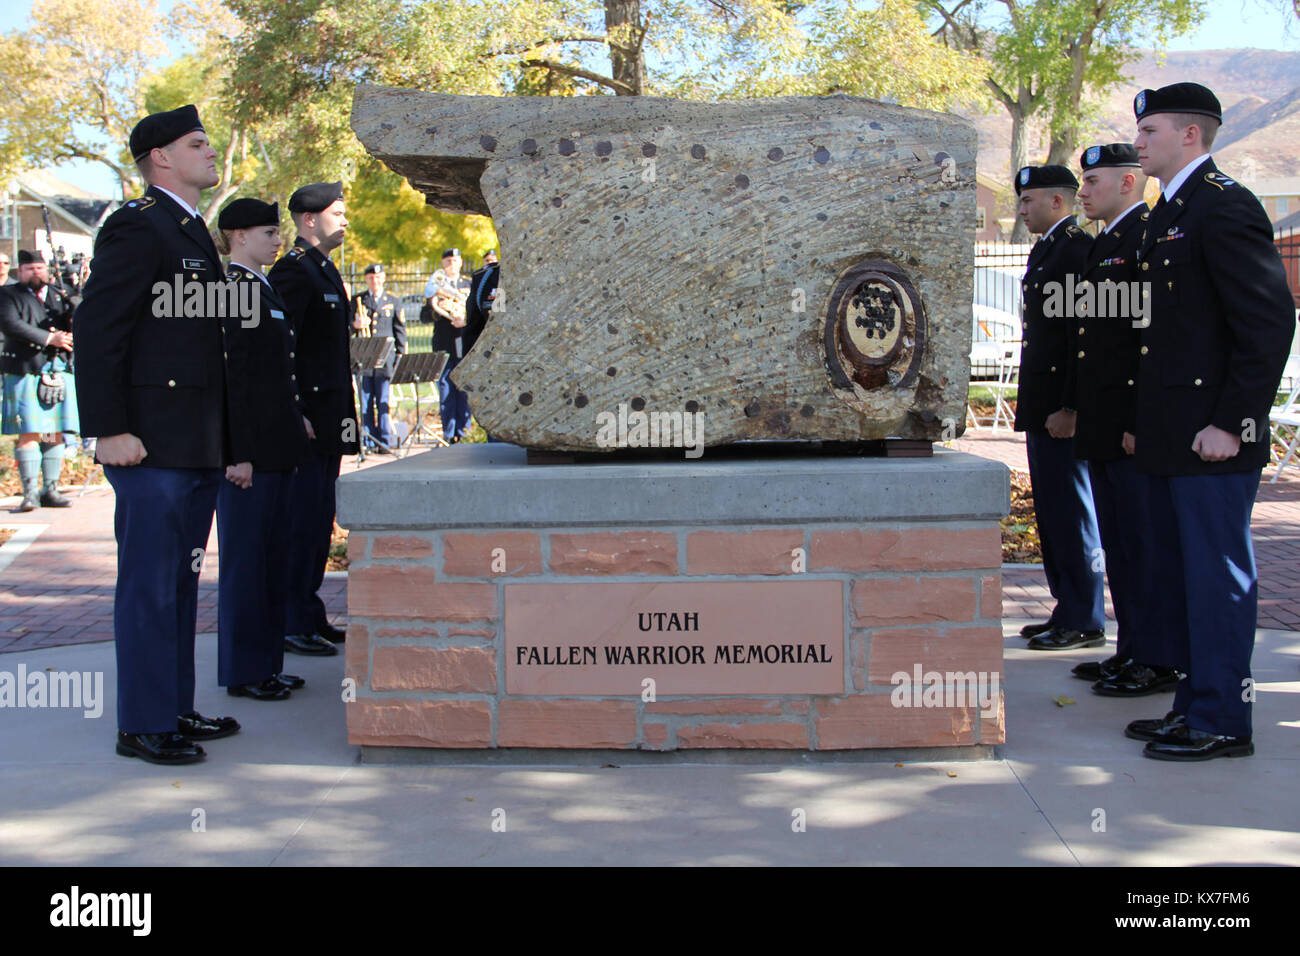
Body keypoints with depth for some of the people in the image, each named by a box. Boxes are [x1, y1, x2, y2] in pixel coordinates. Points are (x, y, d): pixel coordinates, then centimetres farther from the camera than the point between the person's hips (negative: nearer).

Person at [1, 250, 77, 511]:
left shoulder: (57, 296, 19)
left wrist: (66, 335, -10)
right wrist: (48, 338, -17)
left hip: (58, 372, 4)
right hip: (25, 373, -4)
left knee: (55, 434, 4)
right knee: (28, 434, -8)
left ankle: (50, 490, 11)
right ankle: (29, 493, -6)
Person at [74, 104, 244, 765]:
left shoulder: (194, 232, 19)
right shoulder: (136, 227, -9)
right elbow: (96, 331, -15)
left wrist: (228, 443, 20)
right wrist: (109, 430, -19)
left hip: (198, 447, 9)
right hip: (152, 446, -9)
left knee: (180, 582, 14)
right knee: (149, 586, -2)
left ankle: (176, 711, 24)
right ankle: (143, 727, 7)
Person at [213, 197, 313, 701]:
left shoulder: (262, 288, 17)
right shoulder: (233, 290, -12)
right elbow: (230, 375, -18)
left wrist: (297, 417, 16)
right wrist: (238, 450, -21)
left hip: (275, 445, 9)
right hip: (250, 448, -9)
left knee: (273, 554, 13)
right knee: (246, 558, -1)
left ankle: (266, 663, 22)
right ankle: (243, 672, 9)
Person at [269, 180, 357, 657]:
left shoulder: (324, 269, 19)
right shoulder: (293, 270, -12)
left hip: (328, 418, 10)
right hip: (306, 417, -10)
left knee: (317, 520, 14)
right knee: (301, 520, -6)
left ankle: (309, 616, 22)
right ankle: (291, 624, 1)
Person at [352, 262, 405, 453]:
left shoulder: (393, 302, 12)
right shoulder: (357, 301, 12)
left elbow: (400, 330, 12)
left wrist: (400, 356, 3)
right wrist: (355, 325, -14)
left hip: (385, 357, -1)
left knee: (383, 402, -3)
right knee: (366, 402, 1)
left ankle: (385, 442, -1)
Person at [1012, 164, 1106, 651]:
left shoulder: (1079, 250, -14)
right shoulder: (1045, 250, 17)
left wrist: (1070, 409, -22)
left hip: (1062, 412, -10)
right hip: (1042, 409, 10)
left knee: (1071, 517, -3)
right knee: (1053, 515, 14)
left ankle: (1083, 621, 5)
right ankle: (1068, 611, 23)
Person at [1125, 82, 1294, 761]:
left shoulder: (1225, 207, -12)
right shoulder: (1168, 214, 17)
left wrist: (1233, 423, -20)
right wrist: (1144, 424, 17)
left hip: (1213, 442, -10)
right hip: (1172, 443, 10)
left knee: (1218, 577, -2)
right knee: (1181, 574, 15)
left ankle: (1223, 723, 7)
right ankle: (1195, 704, 27)